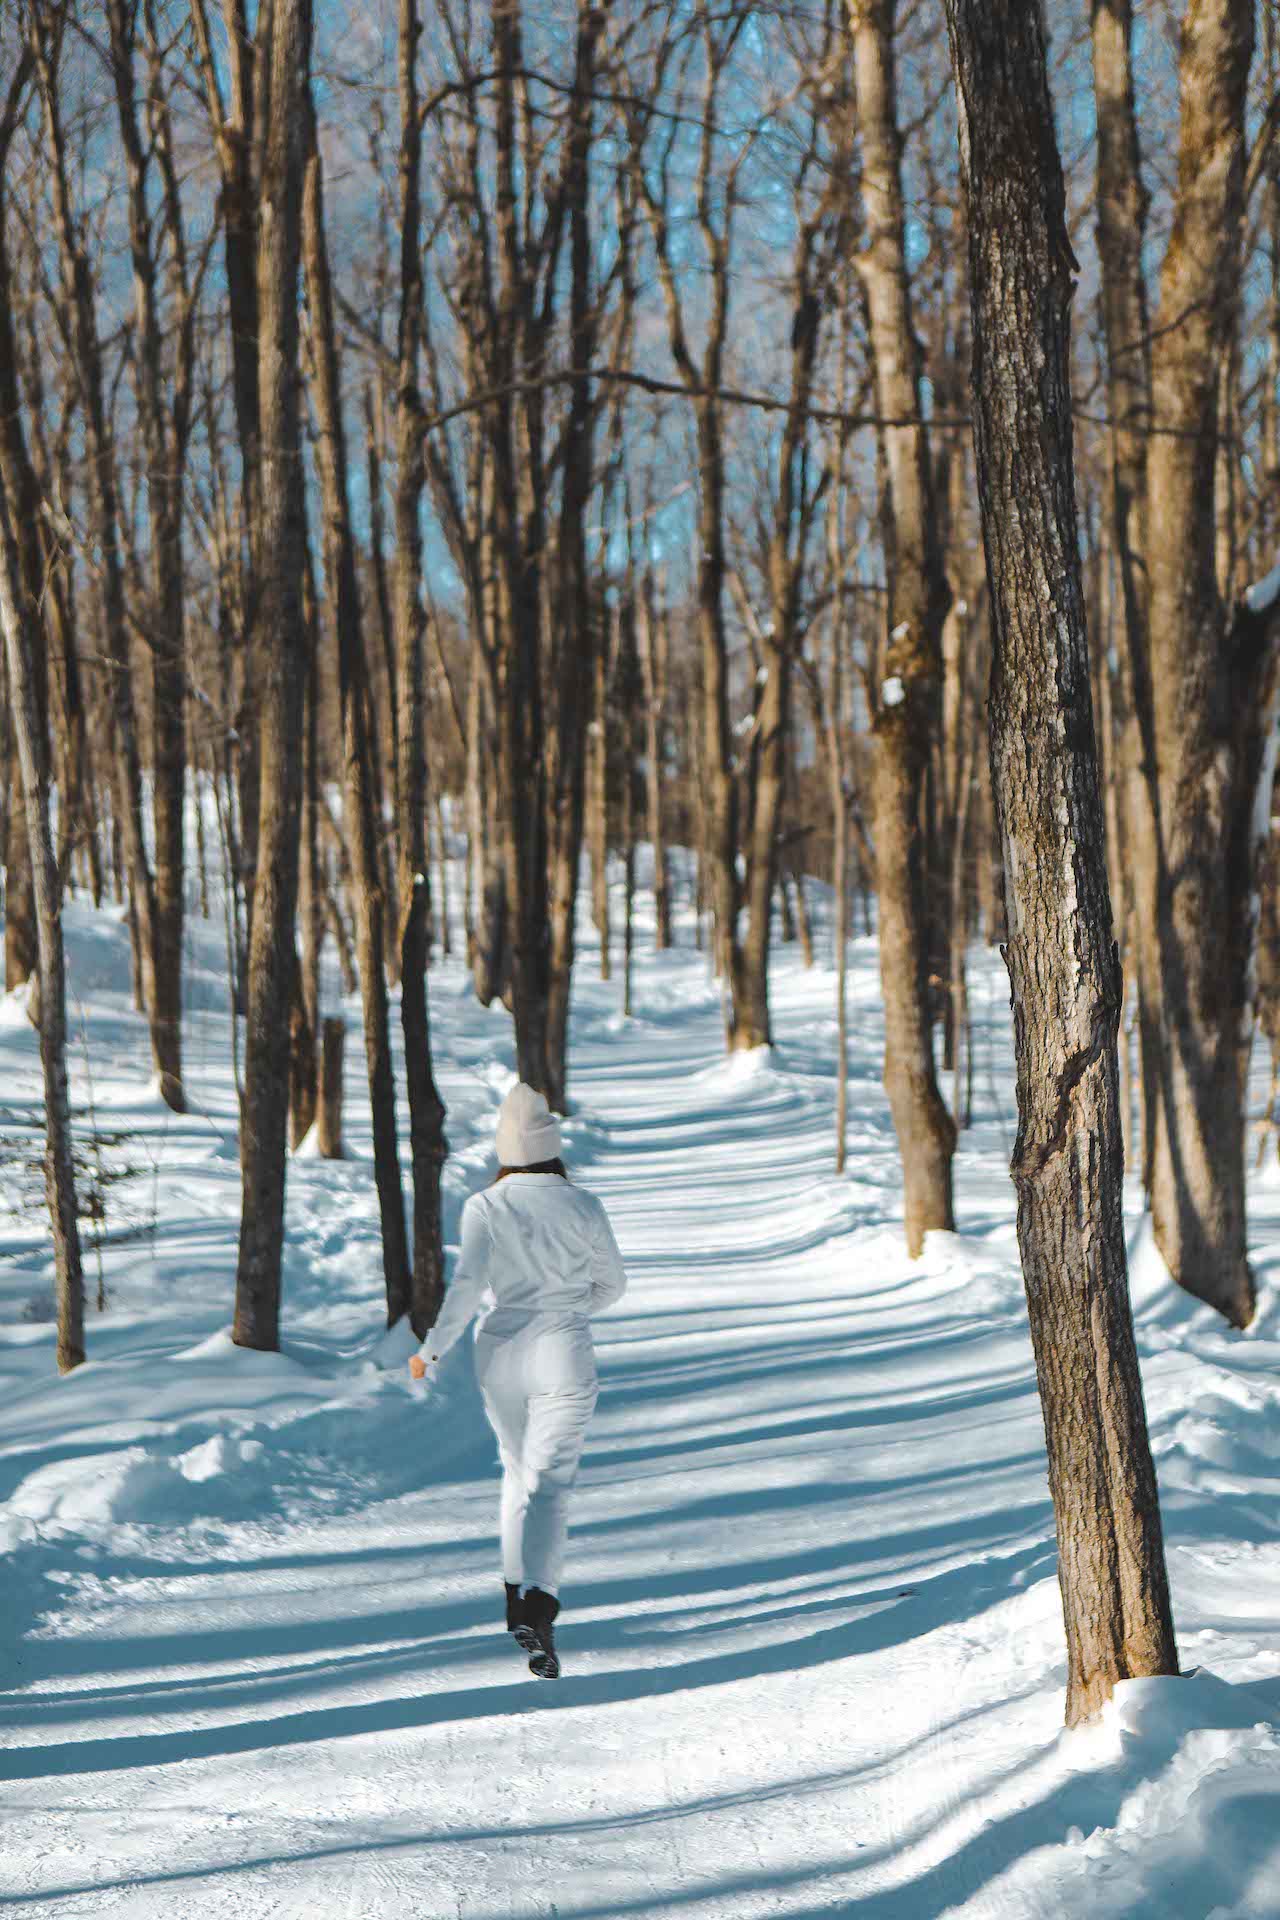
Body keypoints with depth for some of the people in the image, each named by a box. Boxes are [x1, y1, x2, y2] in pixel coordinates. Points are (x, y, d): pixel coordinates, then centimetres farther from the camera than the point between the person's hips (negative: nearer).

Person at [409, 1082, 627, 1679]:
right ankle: (537, 1607, -26)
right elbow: (612, 1285, 6)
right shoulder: (583, 1207, -4)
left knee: (518, 1471, 23)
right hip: (563, 1359, -2)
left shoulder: (483, 1207, -6)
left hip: (500, 1355, 2)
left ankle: (519, 1593, 27)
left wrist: (433, 1350, -10)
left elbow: (468, 1282, -17)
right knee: (549, 1484, -6)